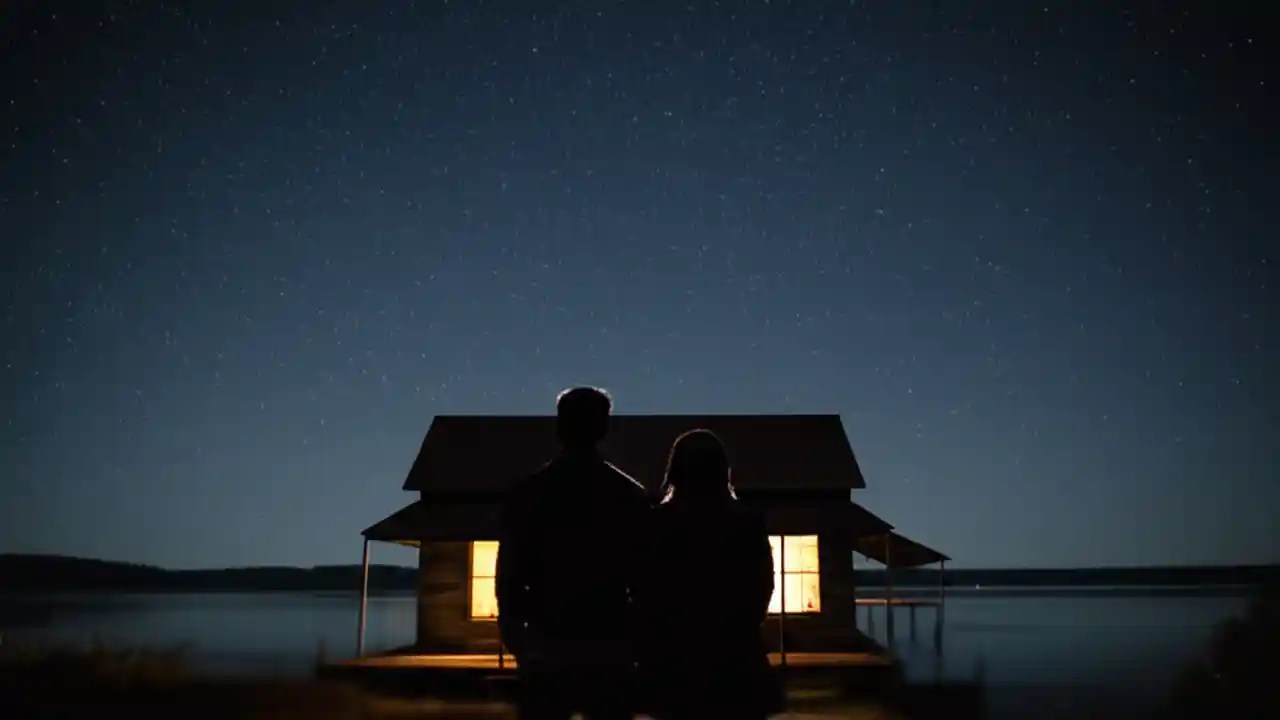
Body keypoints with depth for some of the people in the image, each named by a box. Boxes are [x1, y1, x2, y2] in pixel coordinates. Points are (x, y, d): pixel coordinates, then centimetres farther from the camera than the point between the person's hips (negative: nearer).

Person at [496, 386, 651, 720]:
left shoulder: (527, 493, -1)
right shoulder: (631, 495, 1)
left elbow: (510, 575, 0)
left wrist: (515, 635, 11)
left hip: (547, 646, 0)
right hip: (610, 646, 0)